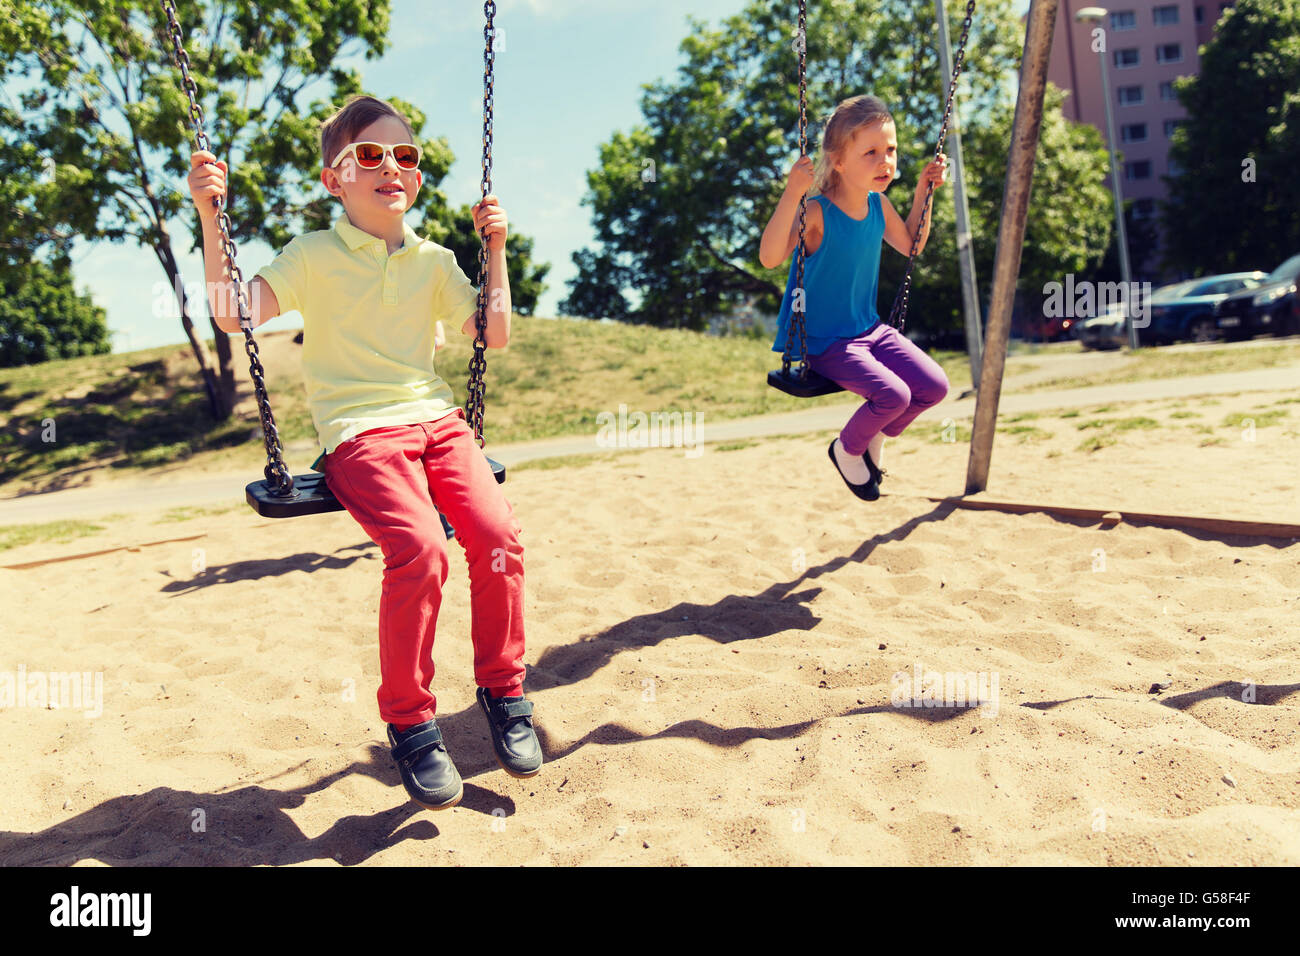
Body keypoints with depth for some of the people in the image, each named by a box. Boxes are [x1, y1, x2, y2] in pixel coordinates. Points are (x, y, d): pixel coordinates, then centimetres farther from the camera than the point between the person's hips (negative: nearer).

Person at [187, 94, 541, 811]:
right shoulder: (315, 256, 5)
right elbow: (233, 313, -7)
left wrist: (495, 250, 11)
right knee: (418, 547, -29)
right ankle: (409, 723, -9)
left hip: (435, 419, 4)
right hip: (359, 430, -4)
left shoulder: (433, 261, 16)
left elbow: (495, 336, 15)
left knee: (497, 532, -20)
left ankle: (502, 690, 3)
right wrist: (210, 217, -13)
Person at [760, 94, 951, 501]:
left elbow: (911, 245, 20)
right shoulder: (817, 212, -21)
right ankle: (846, 449, 9)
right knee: (894, 394, -23)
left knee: (934, 386, -2)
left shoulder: (879, 204, 1)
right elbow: (770, 257, -36)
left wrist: (923, 192, 10)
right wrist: (791, 193, -43)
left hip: (870, 329, 8)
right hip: (823, 341, -7)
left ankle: (874, 437, 25)